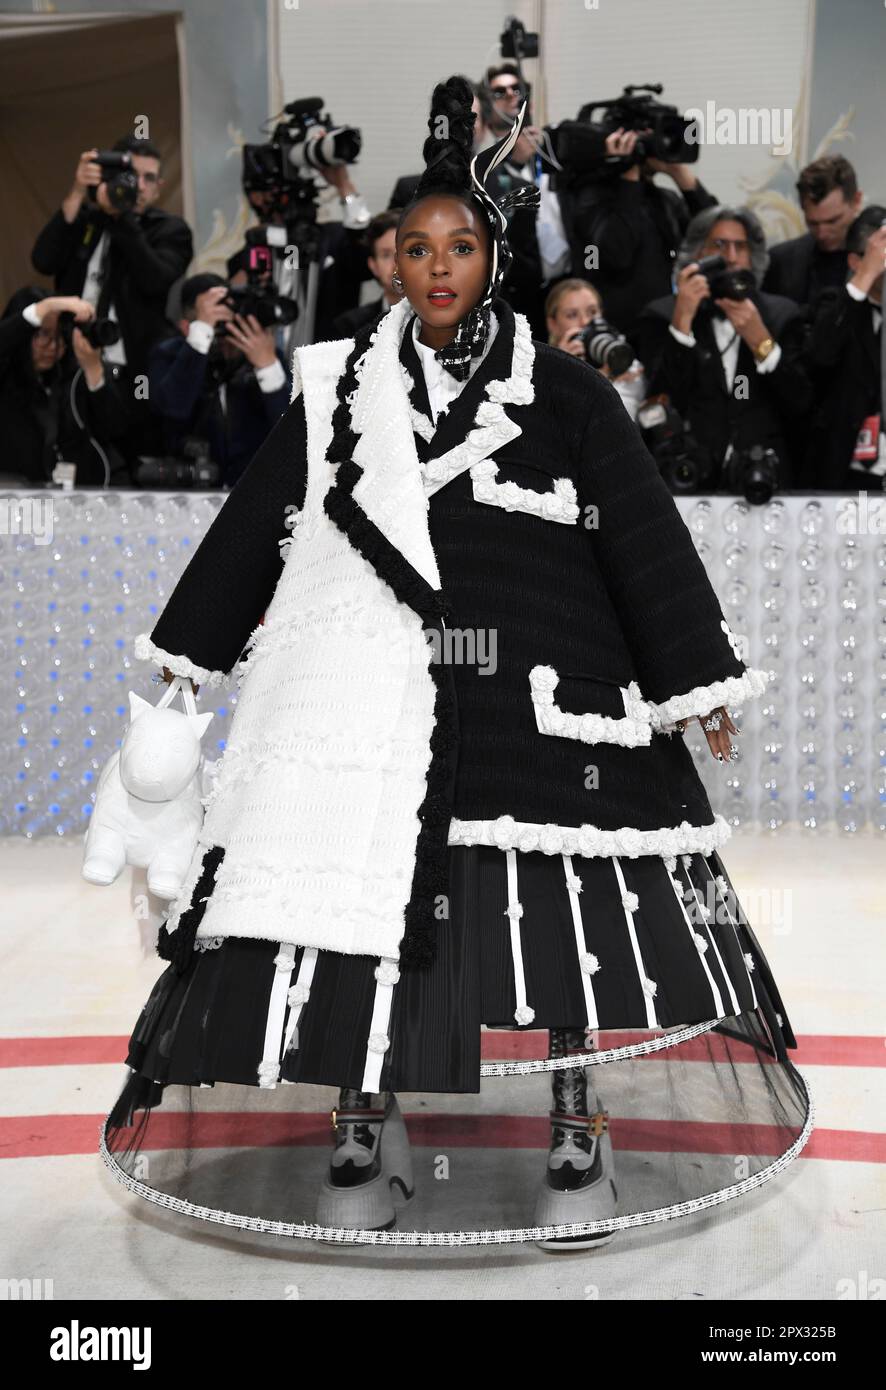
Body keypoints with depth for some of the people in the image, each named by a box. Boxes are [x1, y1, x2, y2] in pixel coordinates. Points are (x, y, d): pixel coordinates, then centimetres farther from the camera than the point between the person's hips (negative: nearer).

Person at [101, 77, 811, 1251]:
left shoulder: (564, 394, 2)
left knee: (555, 915, 1)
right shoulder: (341, 389, 8)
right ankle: (363, 1142, 18)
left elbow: (647, 536, 1)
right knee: (368, 902, 3)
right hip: (375, 693, 2)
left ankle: (577, 1144, 17)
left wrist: (702, 686, -1)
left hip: (532, 695, -1)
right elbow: (254, 521, 14)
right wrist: (187, 651, 18)